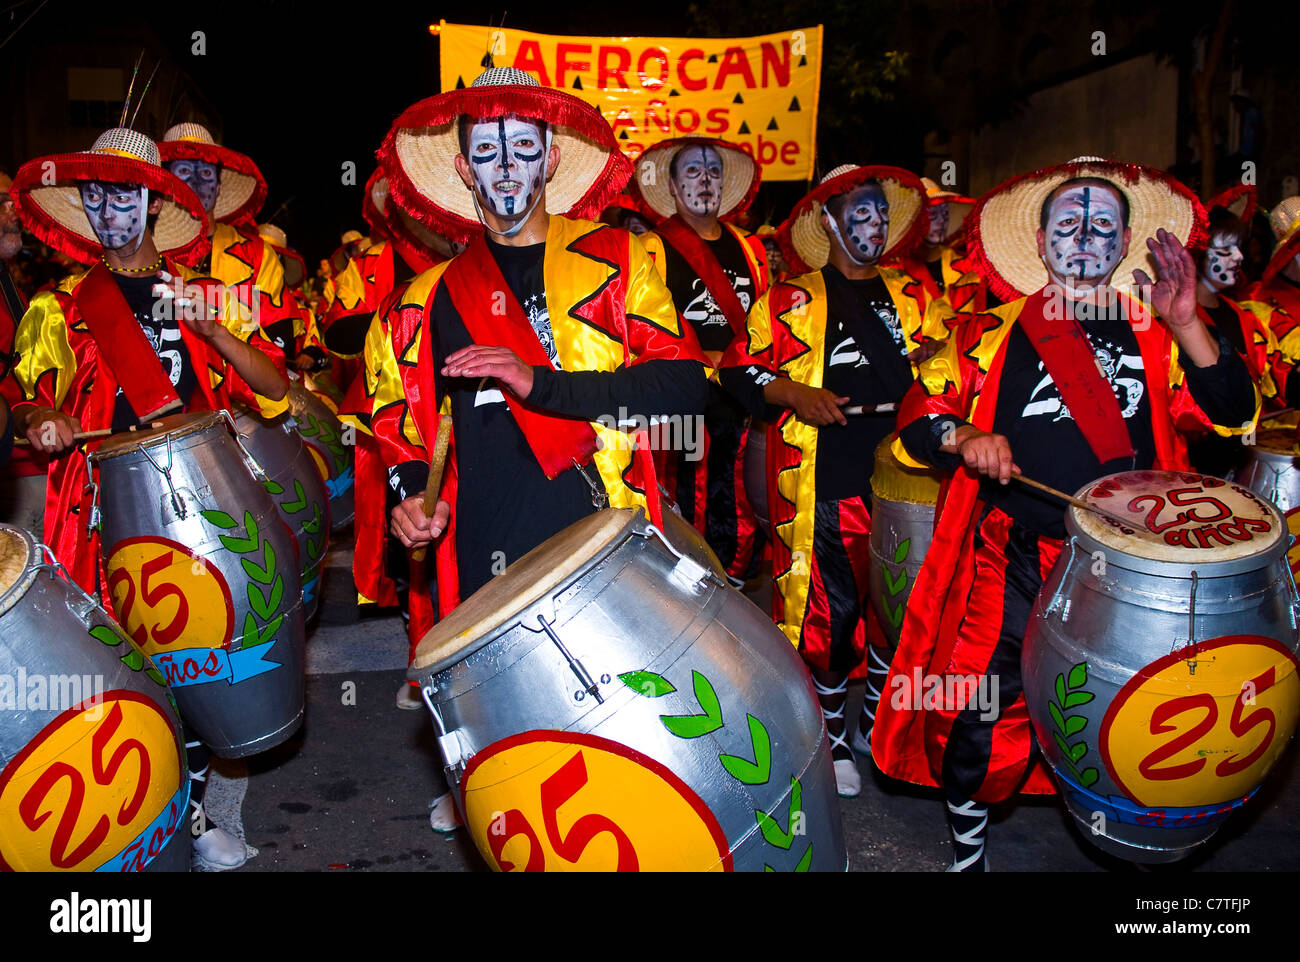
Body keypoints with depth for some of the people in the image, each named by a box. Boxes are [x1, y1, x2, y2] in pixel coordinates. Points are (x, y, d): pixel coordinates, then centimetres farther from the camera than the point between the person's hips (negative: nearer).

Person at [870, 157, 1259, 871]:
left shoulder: (1153, 337, 9)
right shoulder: (993, 335, 5)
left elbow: (1234, 413, -1)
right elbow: (915, 417, 2)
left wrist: (1187, 325, -14)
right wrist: (963, 437, -19)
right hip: (1015, 563, -1)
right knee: (977, 714, -1)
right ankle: (966, 850, 24)